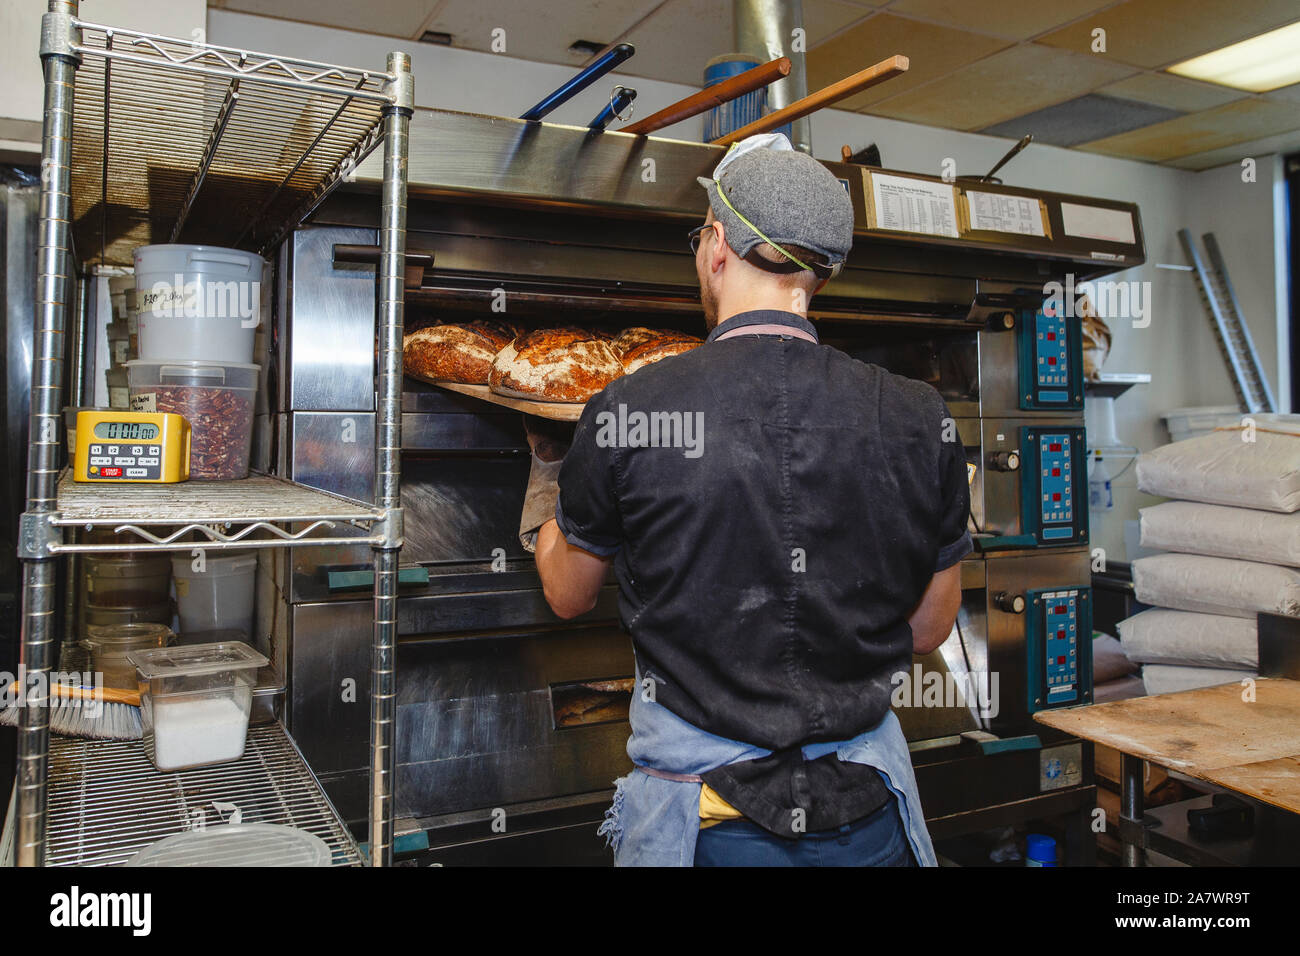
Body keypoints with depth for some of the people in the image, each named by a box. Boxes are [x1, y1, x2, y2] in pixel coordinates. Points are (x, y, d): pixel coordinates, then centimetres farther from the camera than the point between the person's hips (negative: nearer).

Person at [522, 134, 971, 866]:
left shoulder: (626, 414, -15)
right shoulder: (921, 421, -9)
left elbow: (568, 596, 3)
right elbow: (927, 632, 4)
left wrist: (546, 474, 20)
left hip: (702, 828, -1)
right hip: (867, 820, 2)